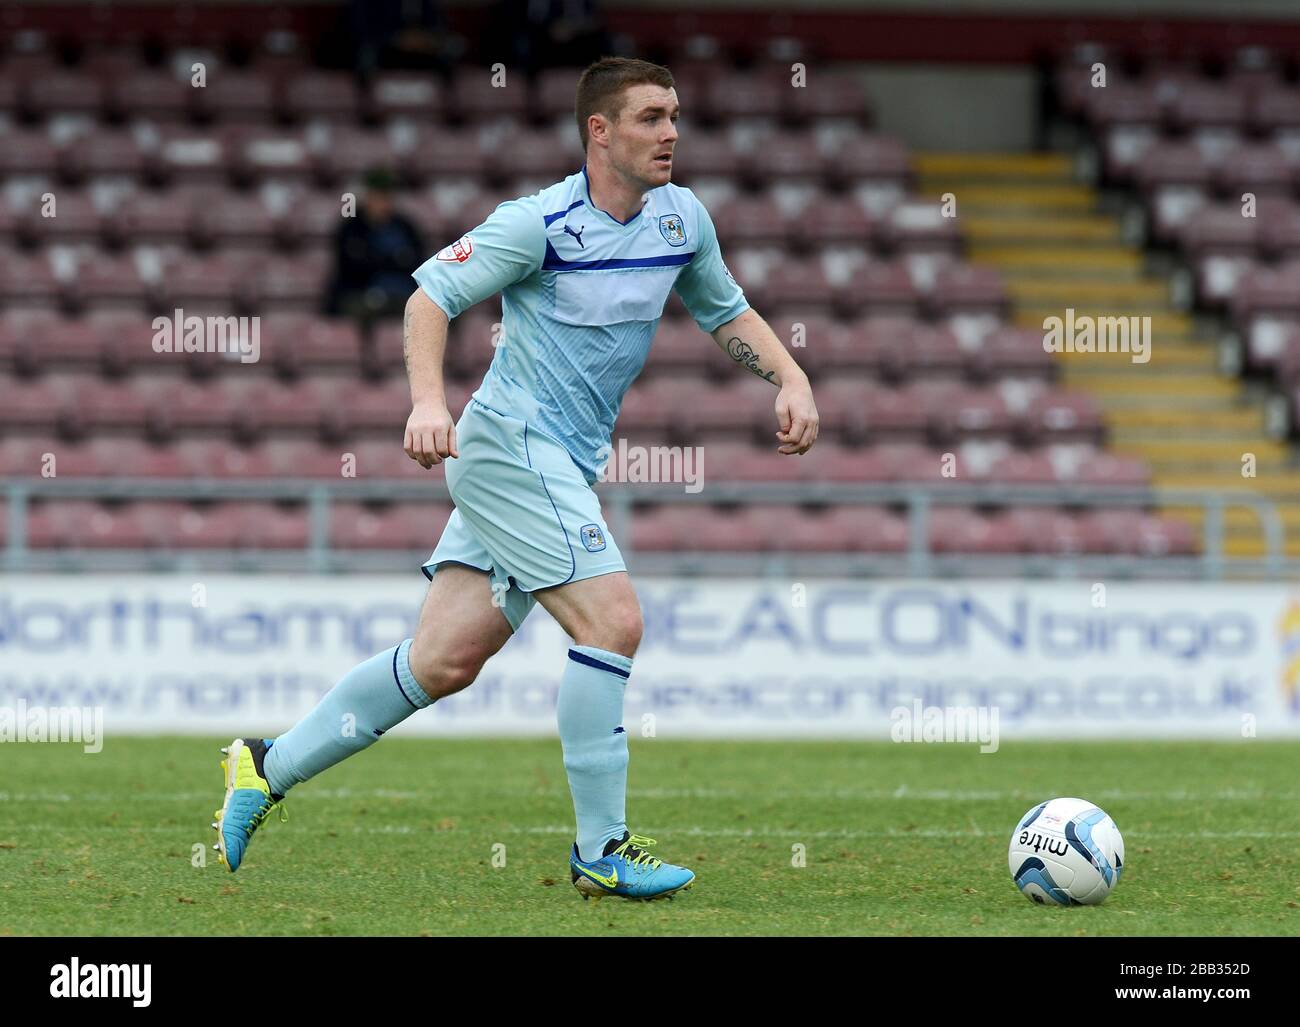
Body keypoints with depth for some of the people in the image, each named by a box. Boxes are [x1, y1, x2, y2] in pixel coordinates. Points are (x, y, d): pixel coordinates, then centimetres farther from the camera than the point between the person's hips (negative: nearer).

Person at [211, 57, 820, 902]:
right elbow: (432, 293, -9)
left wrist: (791, 378, 6)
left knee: (445, 660, 5)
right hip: (510, 445, -8)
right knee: (613, 619, -19)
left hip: (565, 467, 8)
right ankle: (602, 848, -12)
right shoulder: (540, 223, -13)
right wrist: (429, 400, -24)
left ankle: (269, 767, 18)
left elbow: (727, 312, 22)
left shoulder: (682, 218, 7)